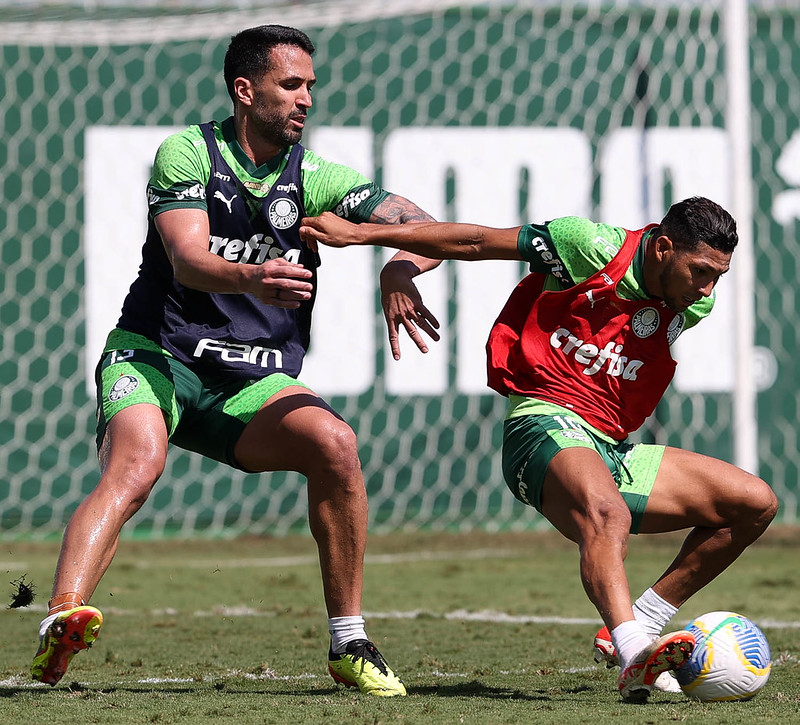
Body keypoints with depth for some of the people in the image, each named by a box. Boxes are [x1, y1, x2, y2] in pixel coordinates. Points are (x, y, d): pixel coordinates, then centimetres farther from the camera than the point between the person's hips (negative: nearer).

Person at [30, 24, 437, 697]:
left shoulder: (316, 178, 7)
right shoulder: (187, 153, -1)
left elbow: (420, 224, -5)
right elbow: (188, 261, -16)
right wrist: (253, 278, -39)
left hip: (252, 387, 3)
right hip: (153, 357, -3)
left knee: (334, 442, -24)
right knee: (135, 467, -33)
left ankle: (349, 645, -13)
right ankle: (64, 618, -55)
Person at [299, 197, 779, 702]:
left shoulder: (696, 305, 7)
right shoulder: (596, 248, -11)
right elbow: (476, 241, -7)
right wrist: (362, 234, -10)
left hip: (614, 451, 8)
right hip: (547, 425, -8)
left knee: (755, 503, 3)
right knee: (607, 513, -39)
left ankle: (633, 631, 5)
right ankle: (634, 660, -60)